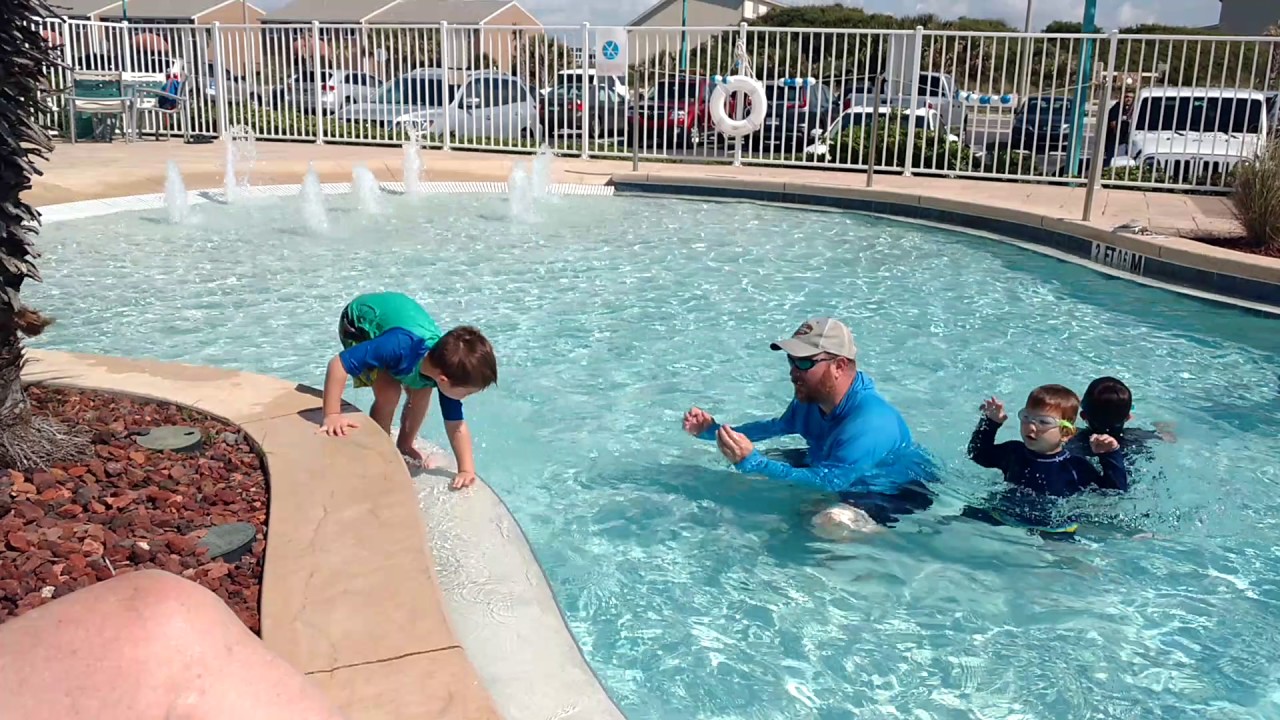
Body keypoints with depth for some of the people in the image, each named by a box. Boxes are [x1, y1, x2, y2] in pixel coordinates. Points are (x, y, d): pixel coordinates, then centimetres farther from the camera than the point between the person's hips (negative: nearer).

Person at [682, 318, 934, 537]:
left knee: (832, 522, -37)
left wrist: (752, 462, -45)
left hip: (900, 497, -8)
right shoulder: (810, 399, -6)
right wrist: (714, 430, -2)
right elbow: (779, 426, 12)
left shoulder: (870, 422, -35)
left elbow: (829, 482, -41)